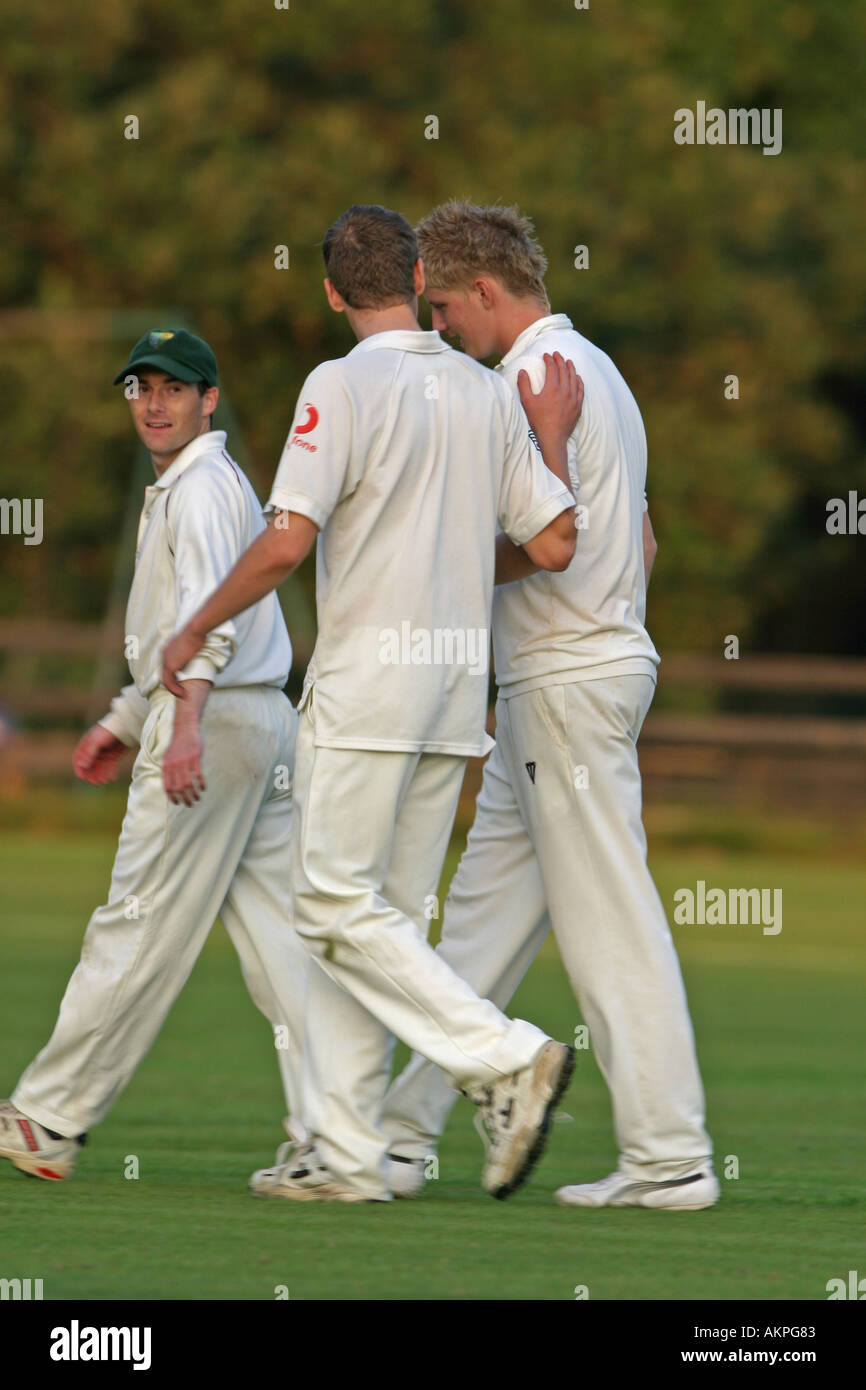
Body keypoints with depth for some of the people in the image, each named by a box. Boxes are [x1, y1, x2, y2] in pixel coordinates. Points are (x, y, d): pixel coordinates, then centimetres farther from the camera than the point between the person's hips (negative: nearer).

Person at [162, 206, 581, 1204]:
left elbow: (288, 543, -17)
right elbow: (554, 544, 5)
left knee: (339, 908, -4)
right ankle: (344, 1153, 7)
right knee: (381, 916, 9)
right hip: (457, 689, 7)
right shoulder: (487, 394, 9)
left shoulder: (344, 385, -10)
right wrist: (553, 439, 23)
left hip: (367, 686, -7)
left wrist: (195, 631, -4)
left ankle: (507, 1058, -17)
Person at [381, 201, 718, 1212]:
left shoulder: (536, 374, -14)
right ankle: (403, 1136, 14)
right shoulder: (598, 371, 19)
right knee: (485, 911, 11)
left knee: (609, 921, -9)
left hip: (566, 679, -10)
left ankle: (668, 1156, -9)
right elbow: (640, 542, 23)